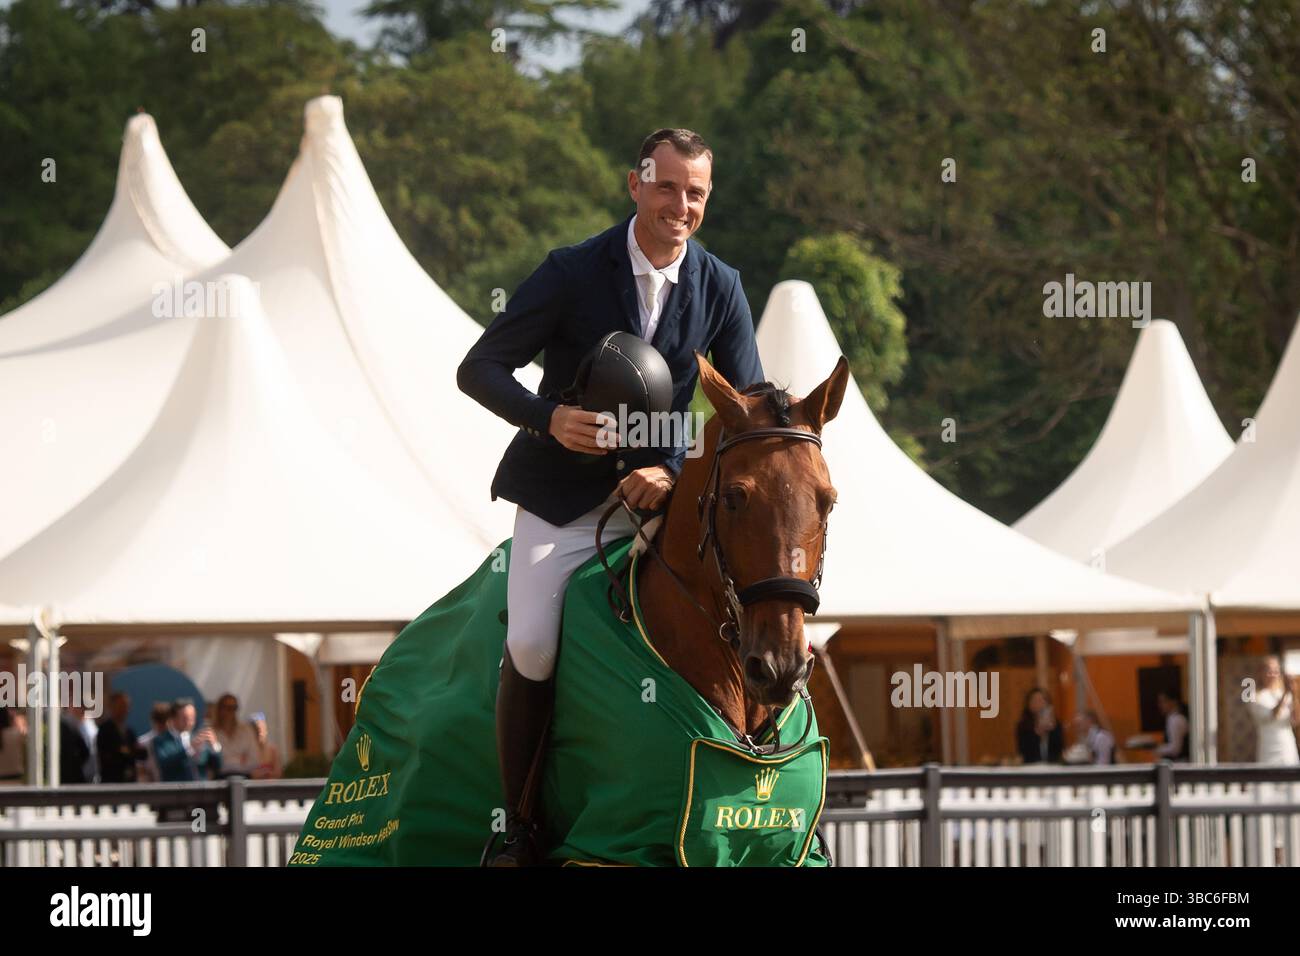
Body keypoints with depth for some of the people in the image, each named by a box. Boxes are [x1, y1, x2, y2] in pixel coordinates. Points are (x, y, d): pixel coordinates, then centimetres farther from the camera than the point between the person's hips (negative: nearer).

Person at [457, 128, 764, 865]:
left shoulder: (721, 288, -1)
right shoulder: (574, 271, -8)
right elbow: (480, 369, -6)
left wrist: (678, 473, -18)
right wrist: (547, 417, -25)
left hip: (659, 492, 3)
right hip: (563, 495, -3)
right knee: (531, 646, -20)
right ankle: (520, 826, -3)